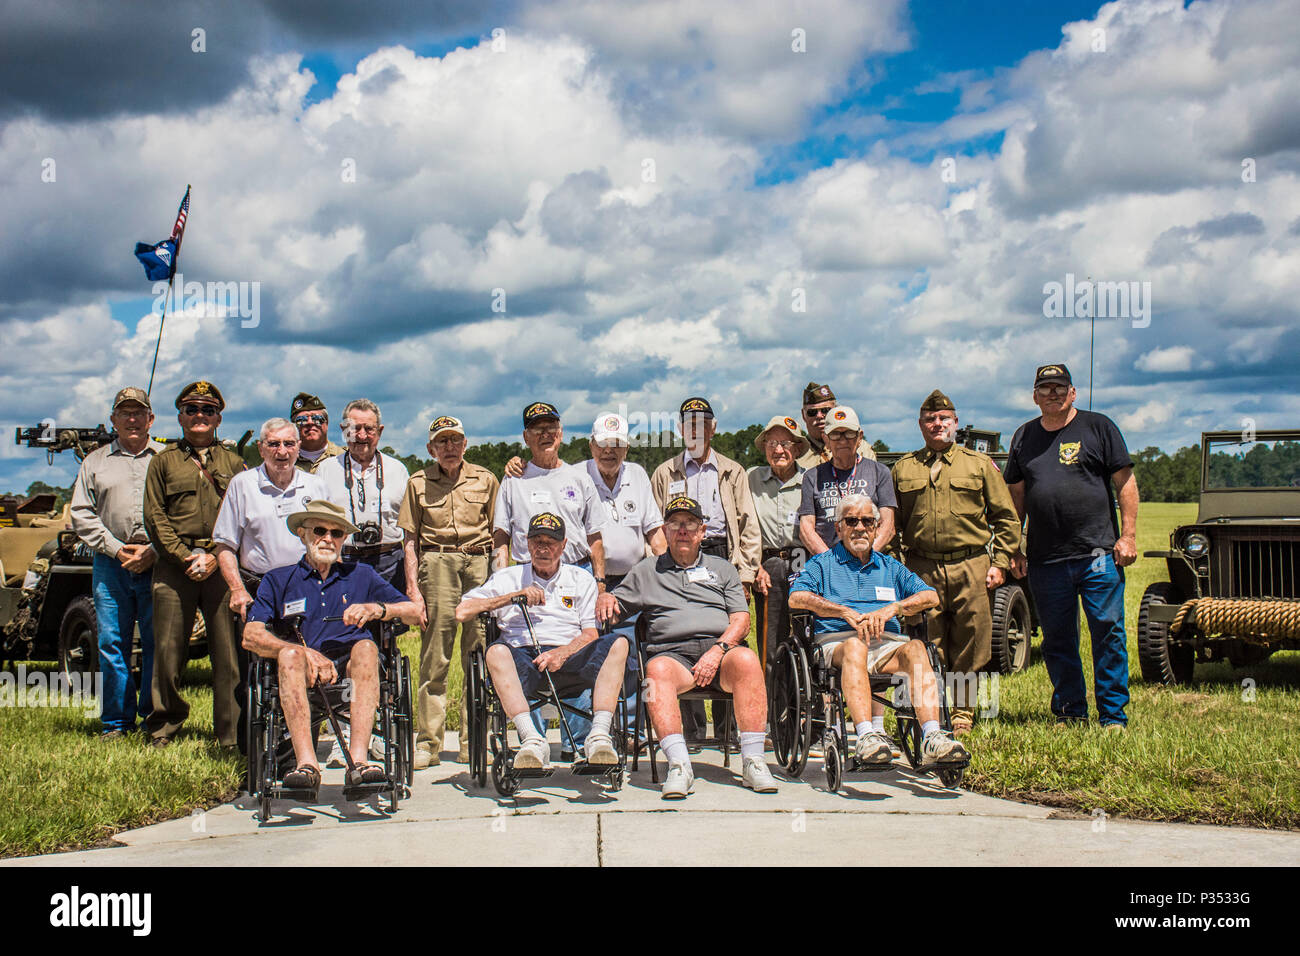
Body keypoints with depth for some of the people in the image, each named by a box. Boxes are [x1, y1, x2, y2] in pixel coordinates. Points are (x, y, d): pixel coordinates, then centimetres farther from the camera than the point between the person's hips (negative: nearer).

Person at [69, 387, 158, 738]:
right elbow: (81, 514, 9)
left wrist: (154, 551, -9)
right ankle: (117, 721, 10)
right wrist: (116, 549, -4)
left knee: (157, 644, -2)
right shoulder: (96, 462, 16)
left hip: (157, 563, -2)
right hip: (111, 563, 2)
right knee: (111, 643, 1)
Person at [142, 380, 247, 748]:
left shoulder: (234, 463, 15)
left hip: (223, 567, 0)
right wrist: (184, 556, -7)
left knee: (229, 654, -3)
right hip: (174, 567, 0)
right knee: (168, 652, 0)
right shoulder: (163, 461, 14)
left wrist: (215, 556, -7)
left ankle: (232, 734, 2)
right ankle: (163, 729, 12)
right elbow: (154, 517, 6)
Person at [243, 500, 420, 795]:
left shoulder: (361, 575, 23)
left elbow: (413, 613, 14)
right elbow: (251, 636, 2)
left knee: (366, 647, -31)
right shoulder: (277, 580, 18)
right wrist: (306, 653, -13)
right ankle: (306, 763, -45)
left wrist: (377, 609, -7)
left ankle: (359, 757, -44)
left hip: (351, 670, 0)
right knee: (290, 654, -32)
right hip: (305, 671, 0)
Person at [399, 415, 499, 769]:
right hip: (437, 564, -1)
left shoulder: (485, 479, 12)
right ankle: (428, 743, 3)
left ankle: (473, 742, 6)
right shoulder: (418, 483, 12)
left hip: (480, 563, 1)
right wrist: (413, 589, 2)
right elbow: (411, 539, 10)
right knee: (434, 657, -2)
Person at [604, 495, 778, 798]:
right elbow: (616, 607, 22)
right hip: (672, 652, 0)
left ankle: (752, 761, -34)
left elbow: (741, 620, 12)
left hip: (721, 647, 0)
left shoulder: (722, 569, 23)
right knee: (657, 669, -36)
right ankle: (679, 764, -44)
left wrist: (718, 651, -8)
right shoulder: (646, 571, 25)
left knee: (746, 659, -34)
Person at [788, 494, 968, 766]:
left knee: (915, 648, -30)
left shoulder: (890, 567, 29)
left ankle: (932, 737, -45)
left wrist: (892, 609, -3)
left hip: (887, 645, 3)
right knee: (855, 646, -38)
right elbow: (796, 598, 0)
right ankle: (865, 735, -54)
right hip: (836, 644, -2)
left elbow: (930, 596, 15)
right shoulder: (821, 563, 20)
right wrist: (847, 613, -10)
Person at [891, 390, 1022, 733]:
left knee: (970, 646, 2)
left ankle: (963, 711, 14)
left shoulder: (980, 464, 11)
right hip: (922, 570, 0)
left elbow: (1006, 518, 10)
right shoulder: (903, 469, 13)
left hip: (971, 569, 0)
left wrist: (1000, 563, 1)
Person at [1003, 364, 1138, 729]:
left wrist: (1128, 535, -6)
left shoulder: (1098, 427, 3)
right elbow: (1017, 495, 16)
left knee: (1108, 634, -2)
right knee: (1057, 641, 8)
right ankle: (1070, 712, 19)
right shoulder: (1024, 437, 13)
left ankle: (1113, 715, 6)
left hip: (1099, 554, -3)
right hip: (1046, 560, 3)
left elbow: (1125, 482, 2)